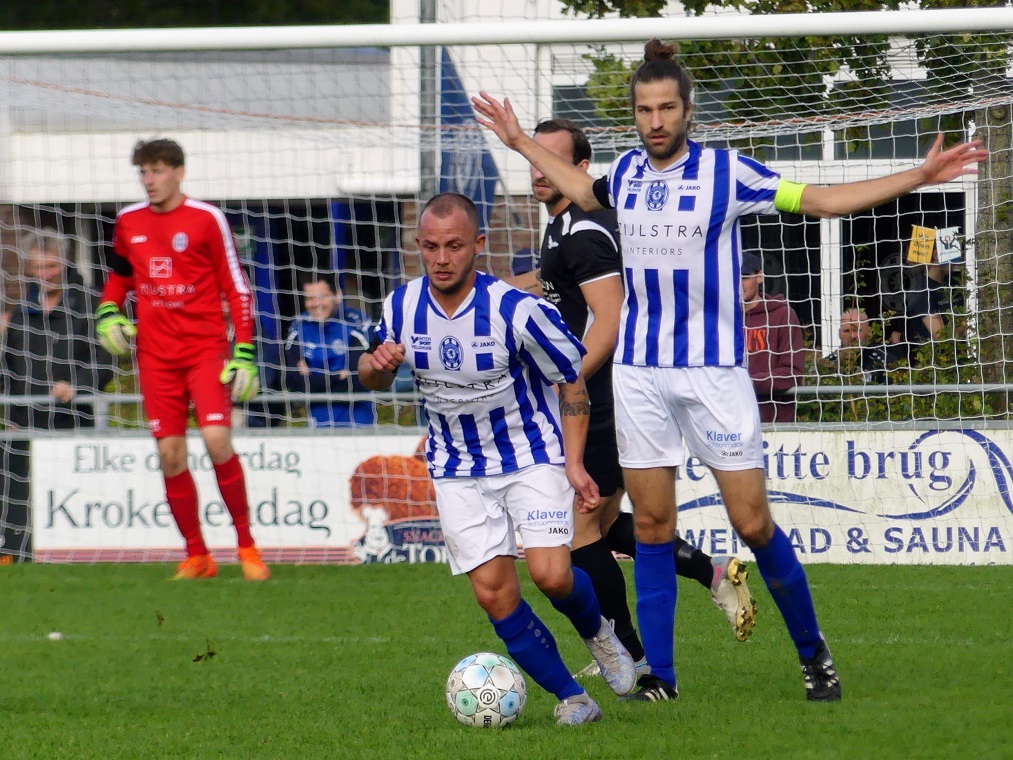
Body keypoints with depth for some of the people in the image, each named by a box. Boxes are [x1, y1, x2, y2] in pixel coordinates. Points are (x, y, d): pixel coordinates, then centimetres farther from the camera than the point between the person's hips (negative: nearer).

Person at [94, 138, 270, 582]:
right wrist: (108, 312, 5)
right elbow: (120, 274, 25)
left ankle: (246, 545, -3)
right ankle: (197, 556, 11)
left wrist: (244, 354, -8)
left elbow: (236, 288, -2)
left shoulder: (206, 220, -4)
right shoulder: (128, 223, 9)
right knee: (169, 453, 0)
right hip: (156, 355, 4)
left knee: (216, 440, -18)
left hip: (206, 348, -4)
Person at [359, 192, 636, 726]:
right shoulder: (401, 307, -10)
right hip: (458, 469, 3)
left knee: (550, 575, -17)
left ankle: (597, 632, 18)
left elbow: (571, 377, -8)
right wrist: (376, 365, -17)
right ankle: (570, 697, 9)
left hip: (532, 455, -3)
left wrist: (574, 462, -11)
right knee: (493, 592, -6)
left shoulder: (516, 310, -22)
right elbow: (374, 375, 9)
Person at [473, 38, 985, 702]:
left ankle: (813, 653, 11)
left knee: (753, 522, -5)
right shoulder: (627, 171, 7)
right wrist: (520, 142, 37)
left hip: (713, 368, -4)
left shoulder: (727, 171, -5)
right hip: (639, 370, 4)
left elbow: (817, 200, -1)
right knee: (651, 526, 2)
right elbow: (582, 190, 31)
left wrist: (918, 177, -7)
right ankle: (660, 675, 8)